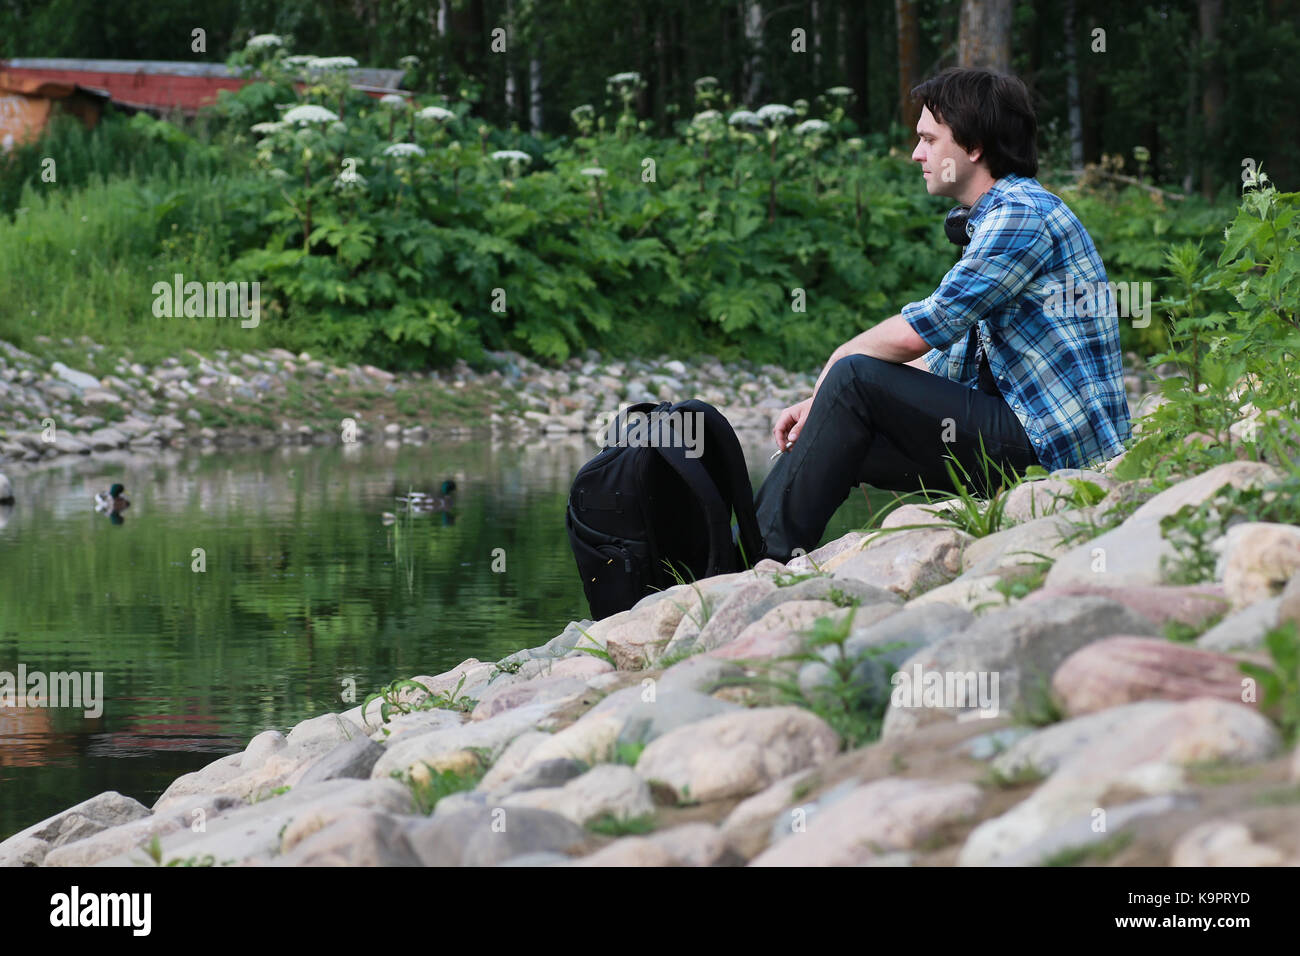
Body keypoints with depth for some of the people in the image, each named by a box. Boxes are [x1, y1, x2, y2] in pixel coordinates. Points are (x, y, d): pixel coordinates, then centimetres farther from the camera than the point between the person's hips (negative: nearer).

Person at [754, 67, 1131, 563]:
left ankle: (771, 556, -15)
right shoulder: (996, 220, 22)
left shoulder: (1021, 214, -12)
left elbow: (914, 334, -17)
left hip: (1049, 447, -10)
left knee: (853, 377, -16)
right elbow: (942, 360, 19)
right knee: (836, 438, 6)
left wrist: (839, 362, 2)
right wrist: (822, 403, 10)